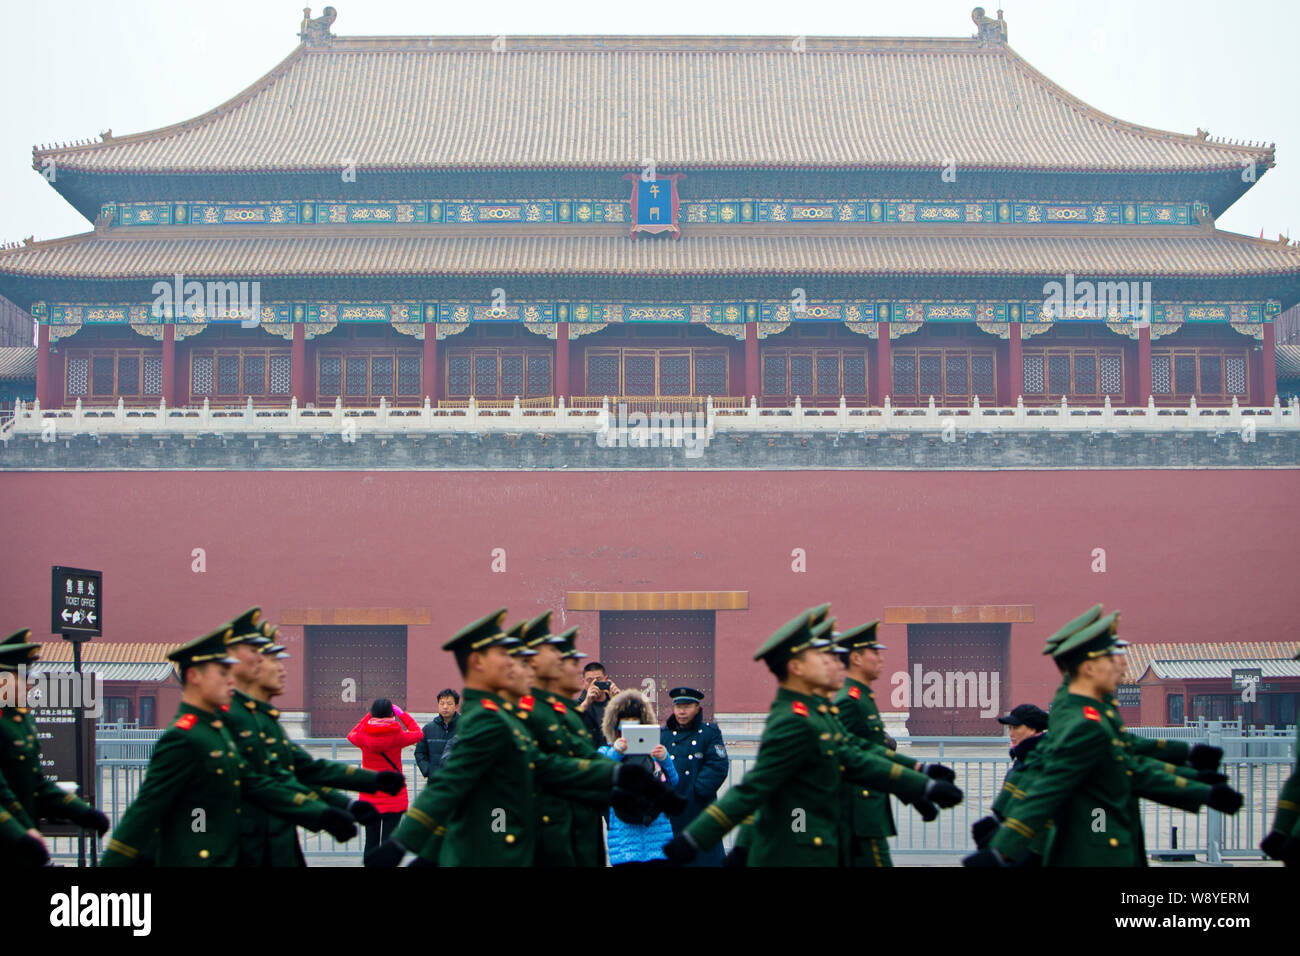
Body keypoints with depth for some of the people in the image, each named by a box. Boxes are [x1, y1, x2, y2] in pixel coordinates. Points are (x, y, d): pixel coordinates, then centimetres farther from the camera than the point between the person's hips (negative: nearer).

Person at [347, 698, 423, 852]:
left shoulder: (363, 736, -6)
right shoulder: (397, 736, -10)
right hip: (394, 798, -2)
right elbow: (419, 733, 11)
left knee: (371, 841, 8)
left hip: (369, 798, 2)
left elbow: (351, 735, 20)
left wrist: (369, 716, 22)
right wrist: (402, 714, 18)